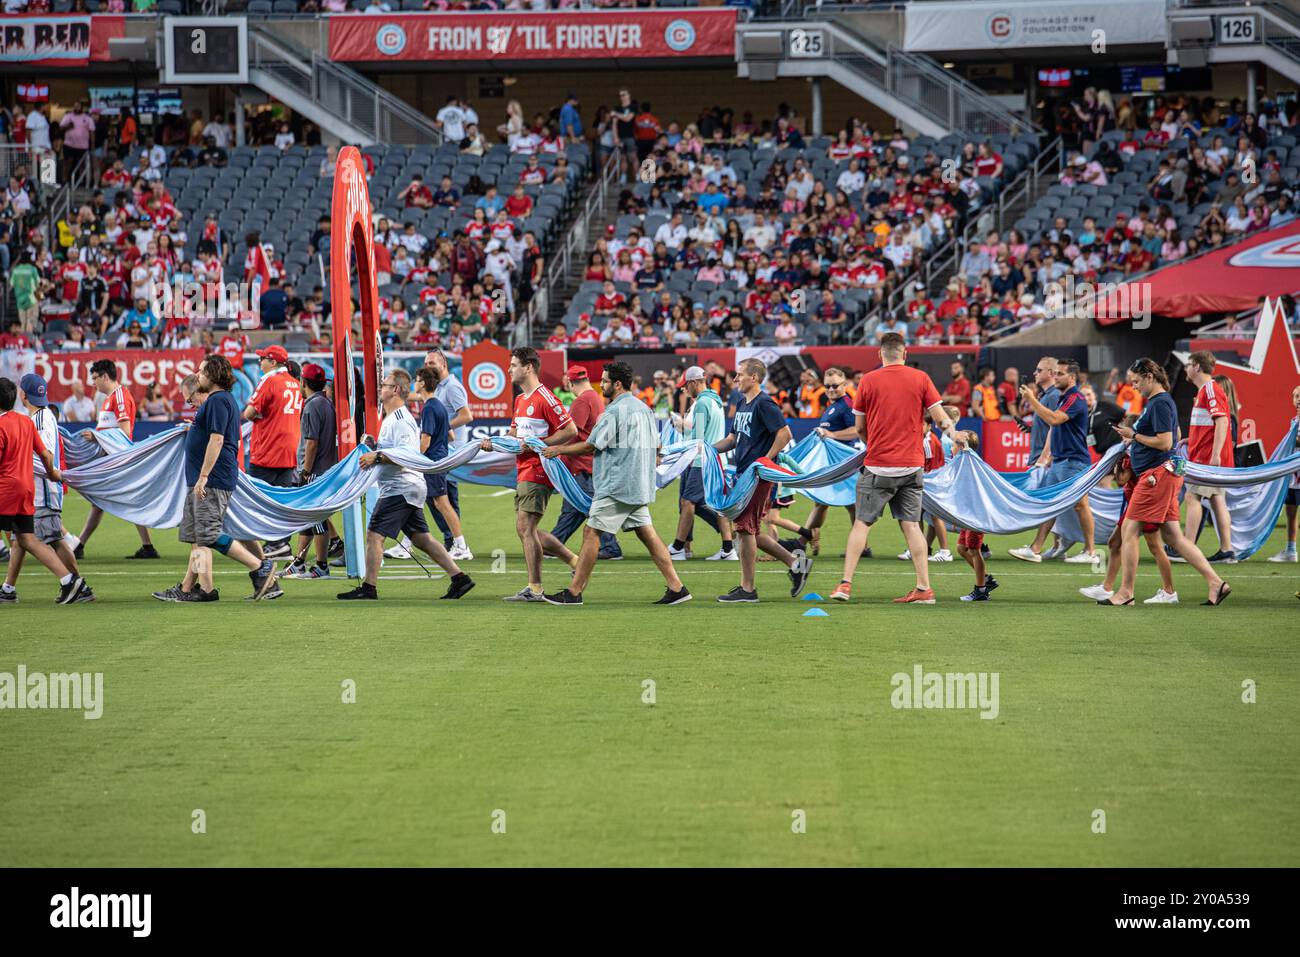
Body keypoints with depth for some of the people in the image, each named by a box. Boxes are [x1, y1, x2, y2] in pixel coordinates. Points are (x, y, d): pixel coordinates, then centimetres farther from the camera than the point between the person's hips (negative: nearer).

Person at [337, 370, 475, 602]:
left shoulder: (401, 420, -14)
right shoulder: (392, 419, 20)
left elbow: (406, 454, -25)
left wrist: (376, 457, -23)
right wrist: (374, 446, 13)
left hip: (400, 488, -11)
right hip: (409, 487, 11)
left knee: (375, 535, -9)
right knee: (421, 537, 10)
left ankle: (368, 588, -9)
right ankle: (459, 577, 7)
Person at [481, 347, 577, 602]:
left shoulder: (544, 398, -13)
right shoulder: (521, 400, 17)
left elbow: (570, 430, -15)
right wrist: (493, 443, 6)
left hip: (537, 471, -10)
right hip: (524, 472, 10)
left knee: (525, 526, -10)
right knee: (524, 529, 11)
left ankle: (535, 588, -5)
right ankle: (574, 560, 19)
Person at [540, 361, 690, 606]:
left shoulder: (614, 411, -13)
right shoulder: (644, 409, 14)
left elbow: (589, 446, -10)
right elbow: (656, 446, 20)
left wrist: (558, 450, 2)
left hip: (616, 485, -9)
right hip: (639, 486, 9)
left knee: (592, 533, -3)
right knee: (647, 533, 8)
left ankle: (574, 592, -1)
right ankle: (676, 588, 1)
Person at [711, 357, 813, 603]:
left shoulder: (763, 404, -12)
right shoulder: (742, 405, 17)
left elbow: (784, 433, -19)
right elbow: (733, 439, 25)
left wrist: (765, 460, -19)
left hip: (759, 477, -10)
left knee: (745, 528, -6)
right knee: (748, 531, 12)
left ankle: (747, 589, 0)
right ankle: (794, 561, 20)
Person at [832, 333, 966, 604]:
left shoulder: (868, 381, -1)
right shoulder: (920, 379, 2)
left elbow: (860, 428, 6)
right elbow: (940, 418, -2)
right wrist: (955, 436, 11)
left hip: (878, 467, -2)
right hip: (912, 464, 2)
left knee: (862, 523, 3)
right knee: (911, 525, 5)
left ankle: (846, 583, -4)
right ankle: (923, 588, 0)